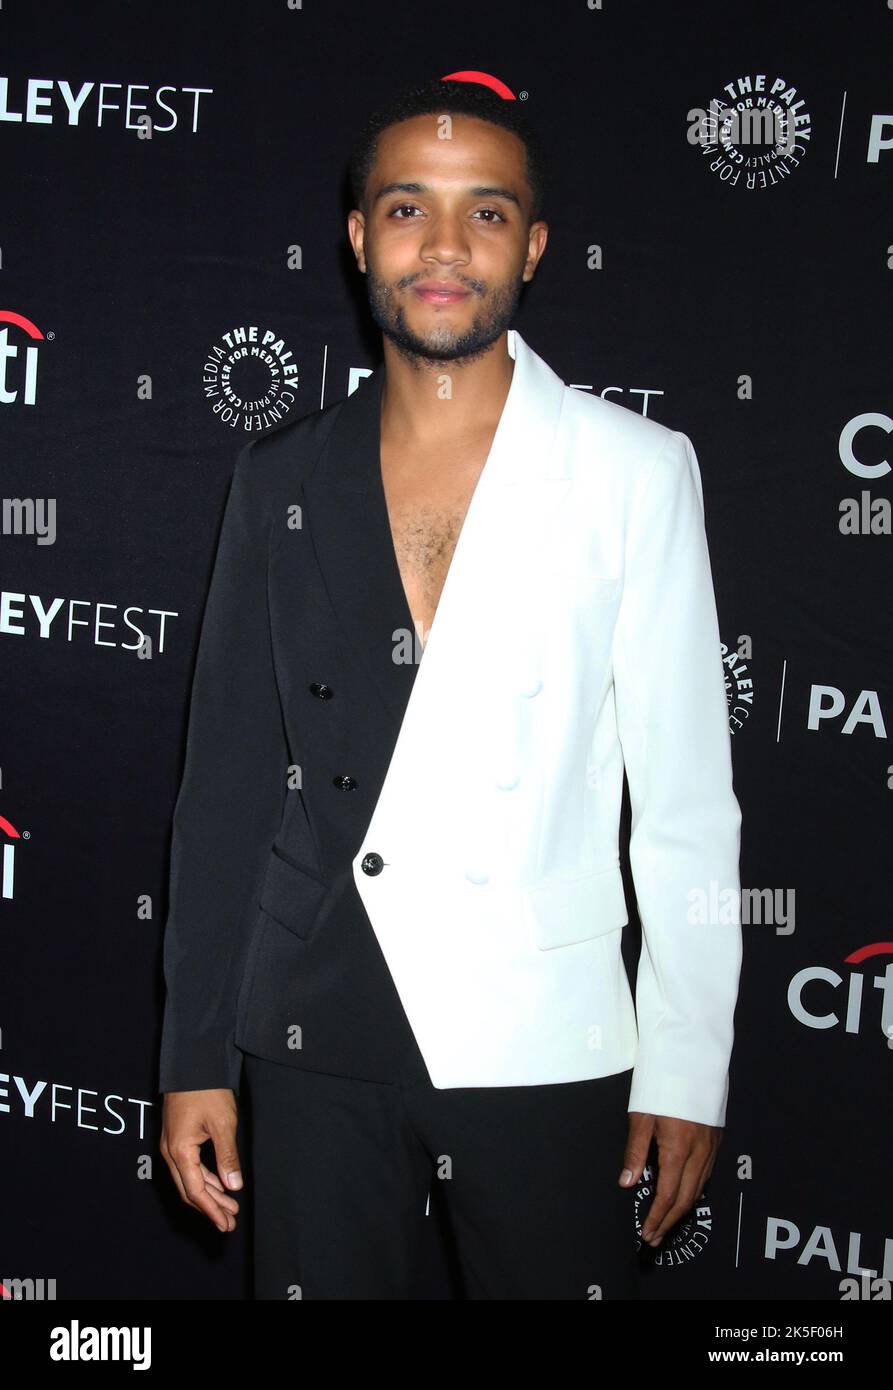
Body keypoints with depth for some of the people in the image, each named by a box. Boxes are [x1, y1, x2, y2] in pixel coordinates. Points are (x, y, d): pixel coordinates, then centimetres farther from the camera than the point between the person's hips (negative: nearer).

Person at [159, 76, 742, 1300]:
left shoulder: (636, 471, -3)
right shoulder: (283, 475, 5)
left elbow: (686, 796, -3)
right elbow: (228, 776, 7)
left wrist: (686, 1068, -5)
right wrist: (197, 1054, 6)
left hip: (545, 1048, -2)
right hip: (316, 1038, 2)